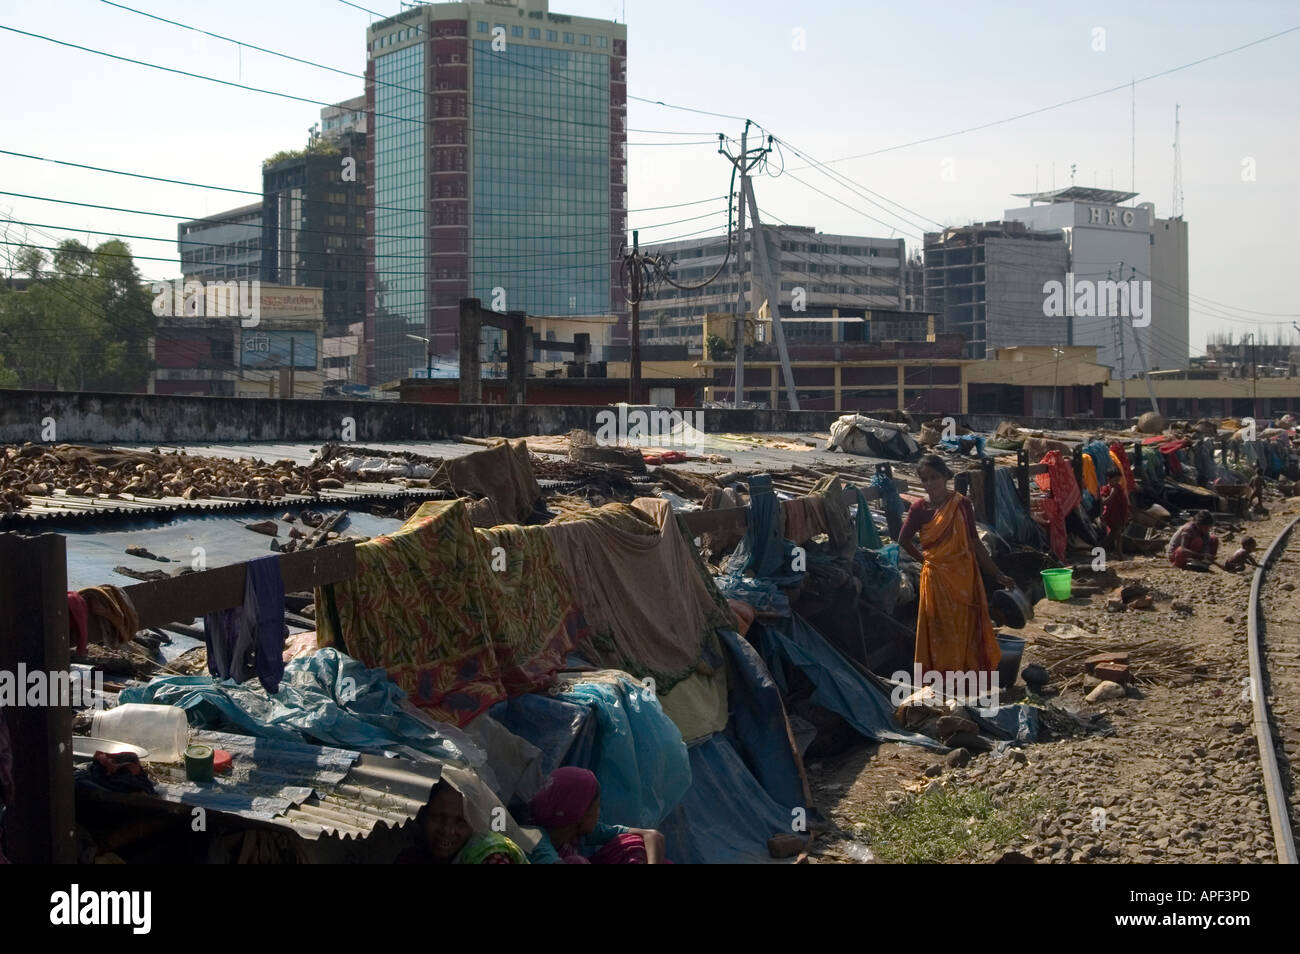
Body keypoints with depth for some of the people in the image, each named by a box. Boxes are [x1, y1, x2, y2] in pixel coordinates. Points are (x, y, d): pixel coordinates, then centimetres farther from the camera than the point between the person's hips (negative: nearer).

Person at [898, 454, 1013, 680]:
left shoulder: (961, 504, -1)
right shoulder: (920, 508, -5)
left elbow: (974, 542, 3)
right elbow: (903, 540, 4)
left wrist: (998, 574, 3)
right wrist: (924, 560, 3)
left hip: (964, 575, 1)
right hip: (937, 576, -1)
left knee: (967, 627, 6)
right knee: (940, 629, 4)